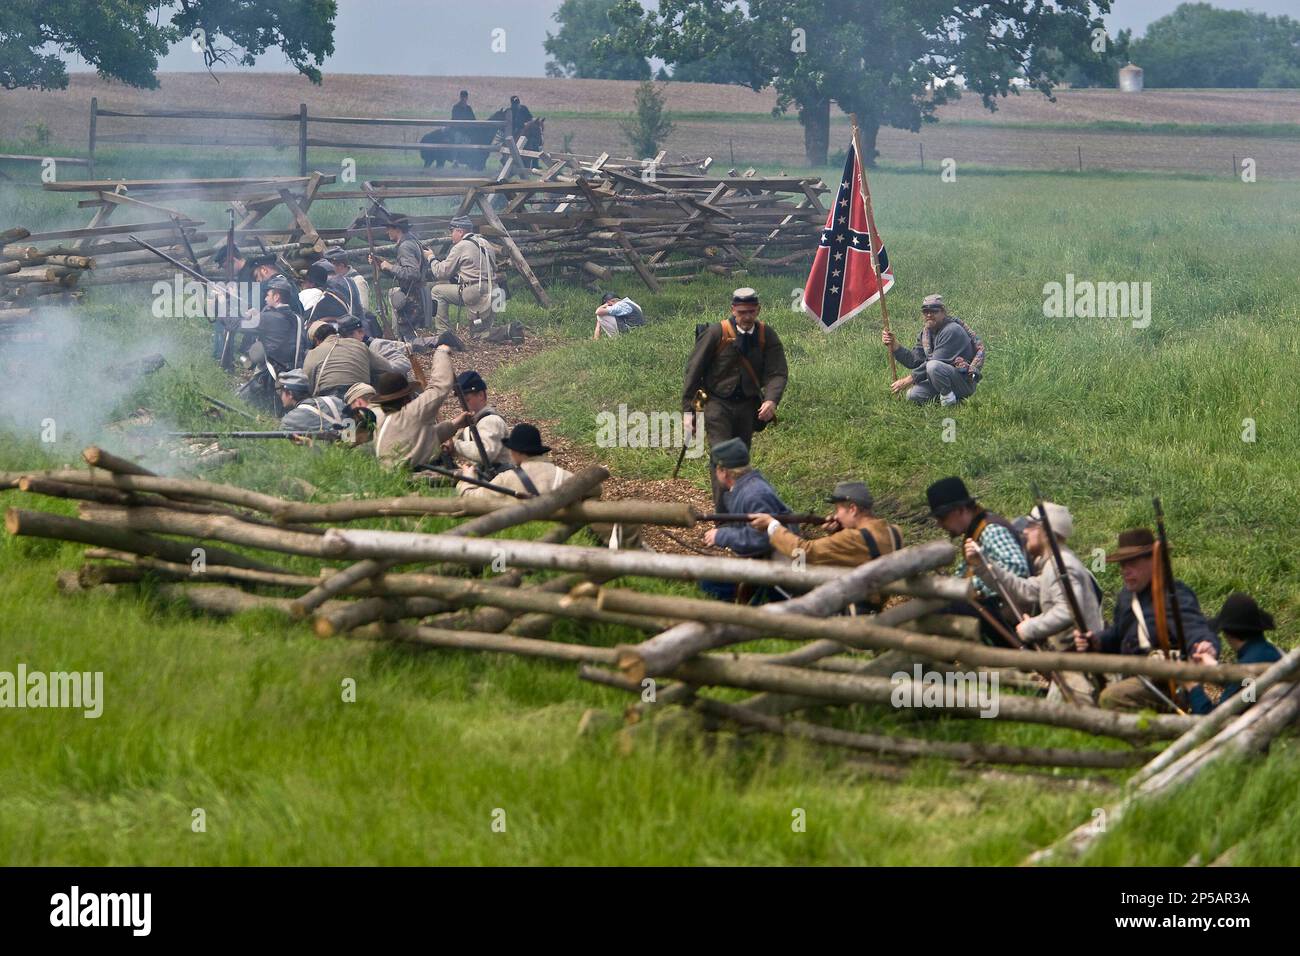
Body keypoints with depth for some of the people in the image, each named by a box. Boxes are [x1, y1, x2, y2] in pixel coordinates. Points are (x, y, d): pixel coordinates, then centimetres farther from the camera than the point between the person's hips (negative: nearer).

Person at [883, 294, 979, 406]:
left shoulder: (952, 330, -19)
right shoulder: (926, 332, 10)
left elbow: (935, 363, -23)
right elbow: (914, 360, 8)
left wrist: (910, 379, -21)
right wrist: (894, 345, -6)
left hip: (965, 381, -9)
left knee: (933, 366, -34)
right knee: (912, 395, -9)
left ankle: (948, 398, -14)